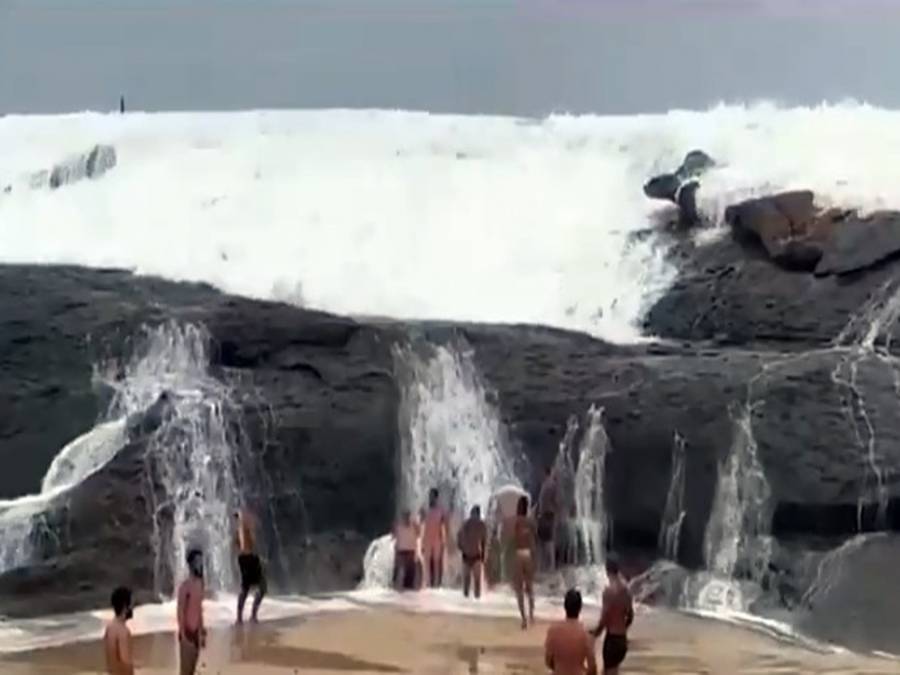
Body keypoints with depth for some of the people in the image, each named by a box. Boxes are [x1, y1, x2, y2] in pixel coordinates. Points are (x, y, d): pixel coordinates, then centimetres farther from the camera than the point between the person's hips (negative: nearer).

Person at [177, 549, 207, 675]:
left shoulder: (199, 583, 8)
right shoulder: (185, 586, -18)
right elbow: (180, 612, -19)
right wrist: (183, 635, -22)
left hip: (196, 632, 8)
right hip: (187, 632, -8)